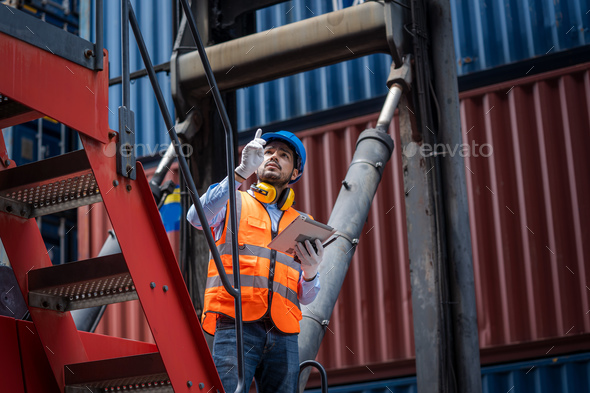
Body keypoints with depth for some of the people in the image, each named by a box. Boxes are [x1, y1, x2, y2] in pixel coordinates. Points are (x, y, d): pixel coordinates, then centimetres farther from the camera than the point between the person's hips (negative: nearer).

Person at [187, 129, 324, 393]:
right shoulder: (233, 202, 17)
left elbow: (306, 297, 19)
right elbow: (197, 217, -8)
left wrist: (311, 272, -5)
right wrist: (241, 172, -12)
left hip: (282, 334, 4)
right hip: (236, 324, -4)